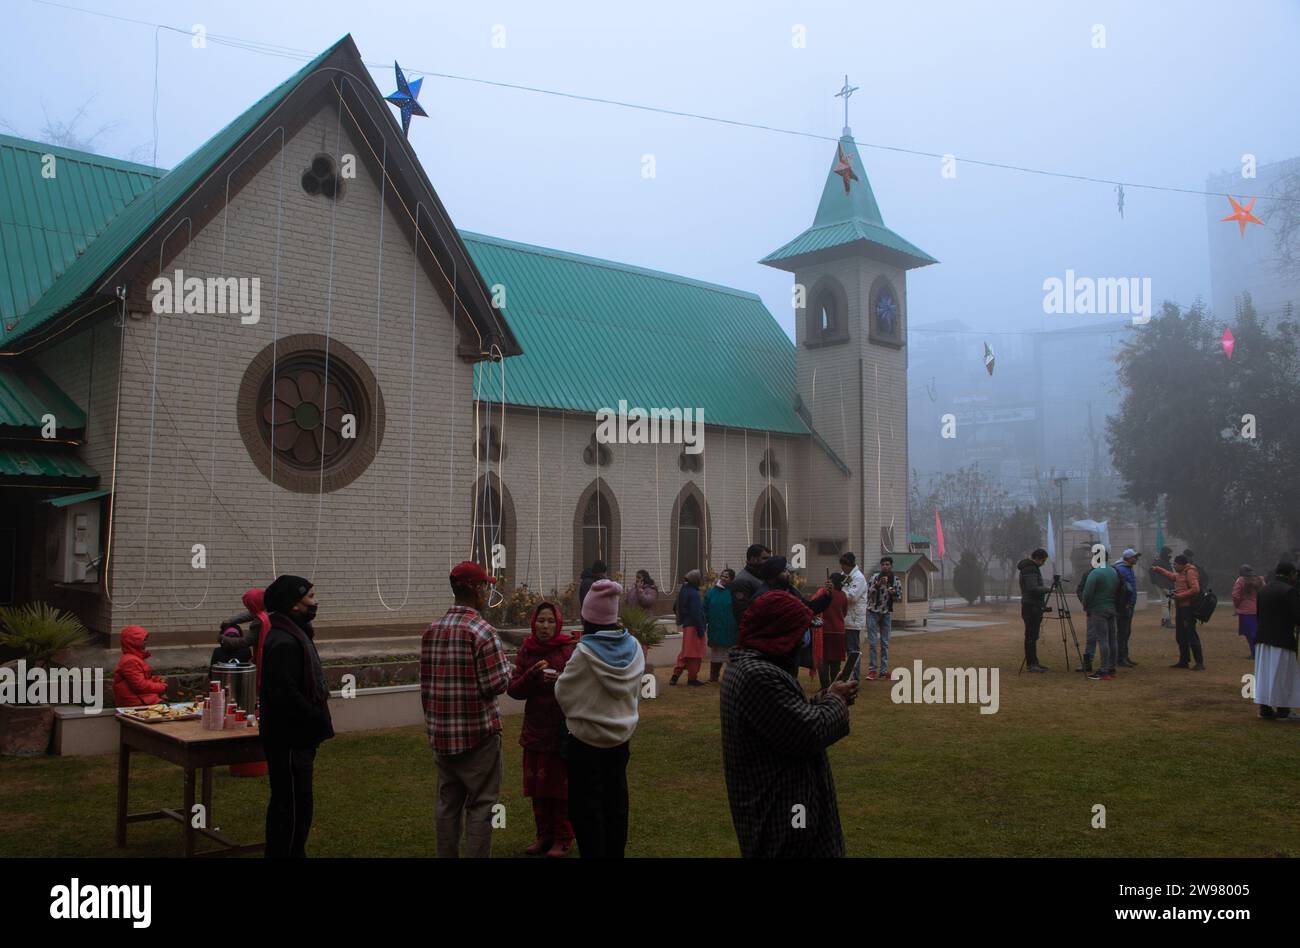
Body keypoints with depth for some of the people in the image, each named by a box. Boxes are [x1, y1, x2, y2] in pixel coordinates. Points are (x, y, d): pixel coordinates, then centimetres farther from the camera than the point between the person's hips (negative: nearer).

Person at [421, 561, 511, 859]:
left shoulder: (431, 631, 6)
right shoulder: (481, 631, -15)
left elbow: (426, 686, 11)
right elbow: (497, 685, -16)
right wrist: (505, 665, 4)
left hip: (441, 733, 6)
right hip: (478, 733, -6)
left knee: (448, 802, 14)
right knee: (480, 805, 2)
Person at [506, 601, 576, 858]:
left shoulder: (569, 649, -7)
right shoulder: (526, 650, 3)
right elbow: (513, 690, 0)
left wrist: (560, 680, -25)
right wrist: (532, 675, -17)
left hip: (564, 728, -4)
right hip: (535, 728, 4)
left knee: (561, 784, 2)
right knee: (537, 784, 10)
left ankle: (563, 839, 16)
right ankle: (544, 835, 26)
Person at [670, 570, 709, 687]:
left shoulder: (683, 591, 10)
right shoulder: (694, 593, -17)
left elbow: (675, 607, 20)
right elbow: (696, 613, -21)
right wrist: (700, 629, -18)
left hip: (686, 625, 9)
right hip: (693, 626, -9)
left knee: (685, 652, 16)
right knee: (695, 653, 1)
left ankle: (675, 675, 15)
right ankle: (692, 679, 8)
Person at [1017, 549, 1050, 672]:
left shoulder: (1033, 567, 17)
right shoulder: (1030, 569, -16)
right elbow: (1033, 589, -25)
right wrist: (1048, 589, -13)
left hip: (1035, 606, 10)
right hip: (1031, 606, -10)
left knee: (1033, 636, 12)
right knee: (1031, 636, -8)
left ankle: (1034, 662, 16)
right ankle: (1030, 664, -7)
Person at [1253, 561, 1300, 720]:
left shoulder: (1263, 590, 9)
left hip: (1262, 638, 6)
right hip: (1282, 640, -6)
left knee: (1264, 673, 9)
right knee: (1282, 675, 2)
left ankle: (1265, 709, 11)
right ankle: (1282, 711, 6)